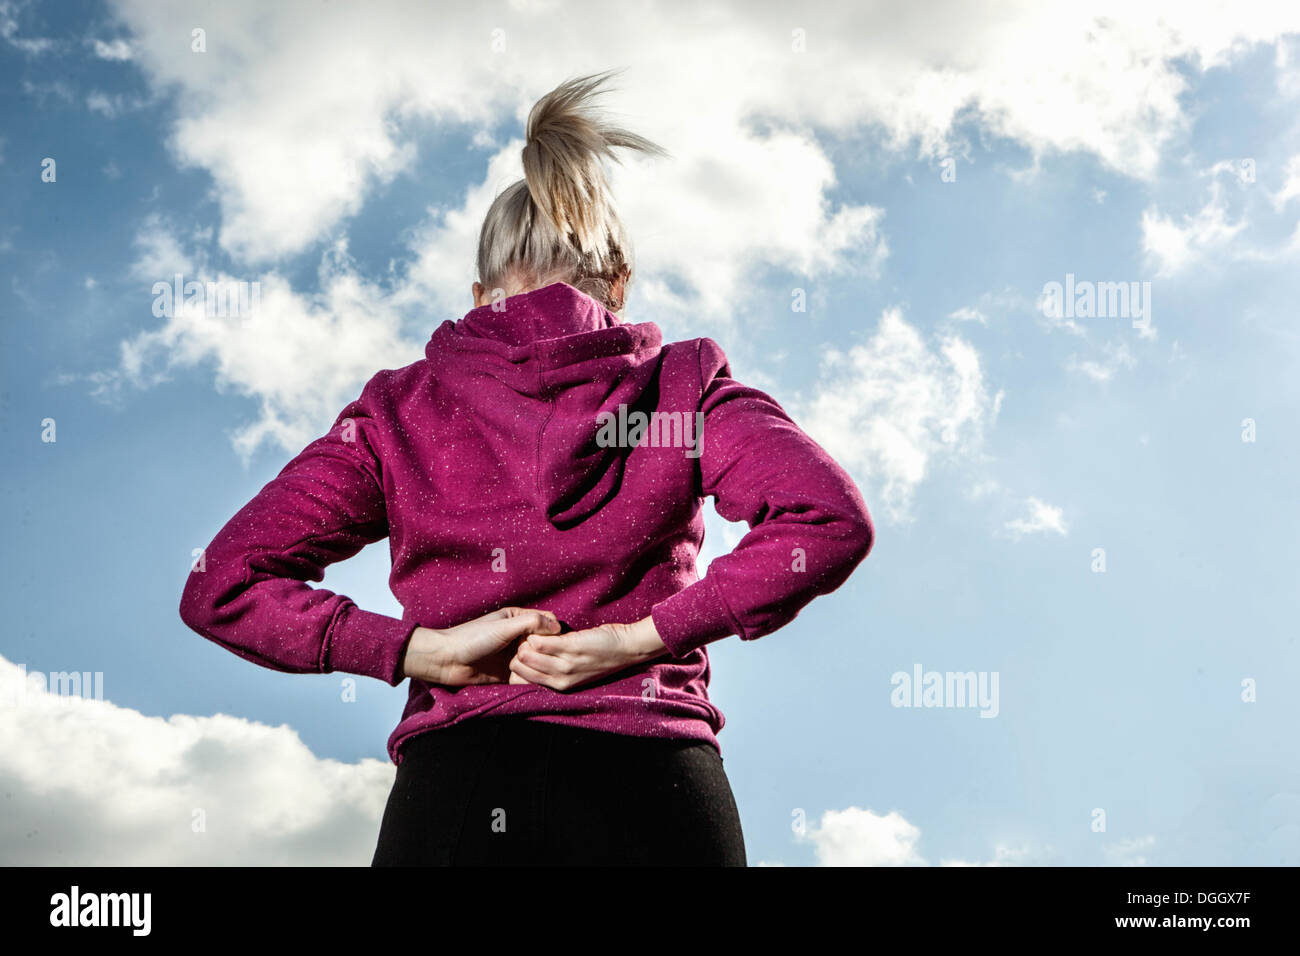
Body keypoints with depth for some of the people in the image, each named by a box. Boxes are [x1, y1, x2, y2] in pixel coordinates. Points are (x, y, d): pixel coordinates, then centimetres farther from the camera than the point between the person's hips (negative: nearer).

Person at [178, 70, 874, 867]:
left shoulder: (400, 410, 9)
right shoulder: (683, 384, 7)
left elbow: (220, 586, 1)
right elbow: (831, 518, -10)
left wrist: (423, 650, -4)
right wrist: (637, 639, -8)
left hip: (455, 795, 0)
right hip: (657, 795, 0)